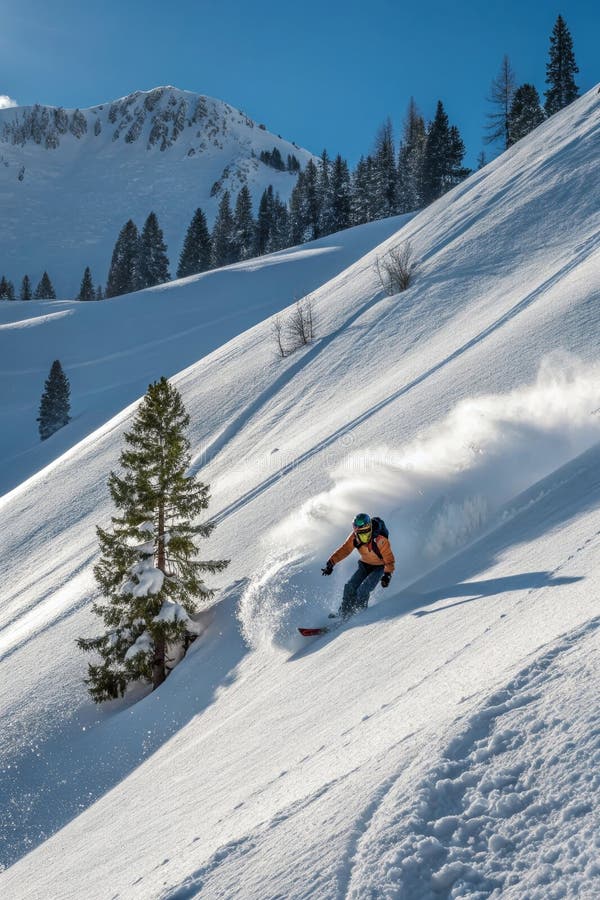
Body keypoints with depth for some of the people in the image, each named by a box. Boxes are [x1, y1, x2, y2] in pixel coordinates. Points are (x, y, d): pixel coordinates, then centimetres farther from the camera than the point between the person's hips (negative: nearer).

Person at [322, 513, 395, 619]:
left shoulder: (380, 540, -33)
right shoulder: (354, 538, -19)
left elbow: (389, 558, -27)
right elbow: (344, 550, -9)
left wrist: (387, 574, -39)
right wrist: (331, 563, -16)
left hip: (379, 567, -5)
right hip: (365, 565, 5)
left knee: (363, 589, -21)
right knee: (350, 586, -7)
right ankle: (344, 612, 10)